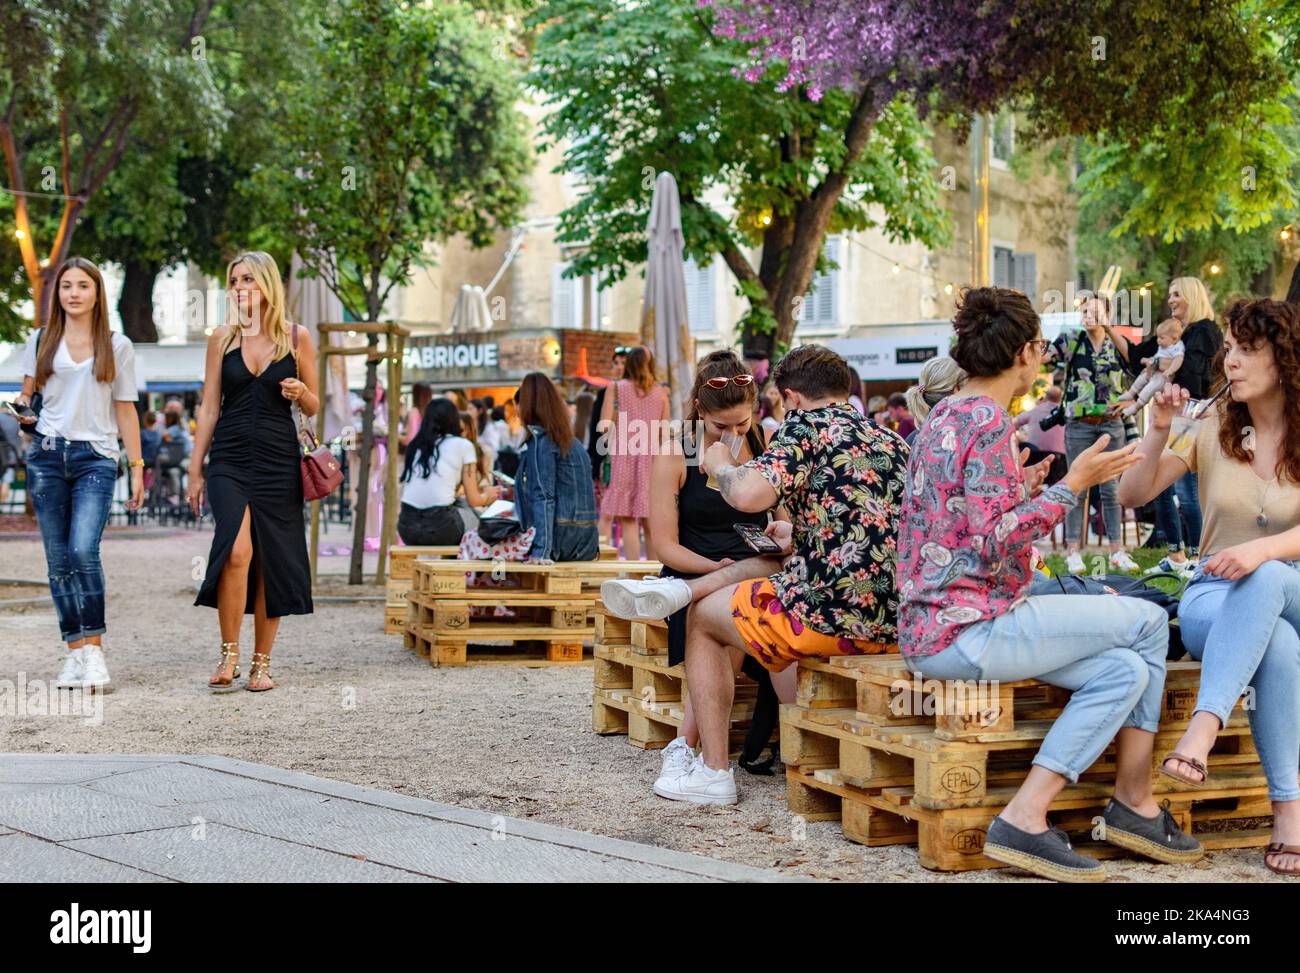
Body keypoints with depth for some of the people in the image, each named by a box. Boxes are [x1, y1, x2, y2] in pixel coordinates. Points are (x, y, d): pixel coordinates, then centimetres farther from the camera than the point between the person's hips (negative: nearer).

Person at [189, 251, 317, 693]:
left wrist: (299, 392, -12)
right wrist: (195, 470, 5)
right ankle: (229, 655, -9)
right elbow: (209, 408, 8)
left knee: (271, 563, 1)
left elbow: (313, 408, 11)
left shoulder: (297, 338, 4)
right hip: (230, 460, 0)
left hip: (278, 462, 0)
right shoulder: (223, 338, 7)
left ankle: (262, 662, 13)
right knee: (237, 549, -20)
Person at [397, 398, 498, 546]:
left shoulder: (415, 445, 17)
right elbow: (473, 500, 5)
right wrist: (487, 495, 28)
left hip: (407, 527, 4)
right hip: (439, 527, -4)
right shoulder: (463, 445, 5)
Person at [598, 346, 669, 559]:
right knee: (650, 521, 8)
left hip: (624, 456, -2)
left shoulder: (616, 388, 1)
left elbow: (604, 426, -4)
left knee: (627, 520, -1)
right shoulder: (660, 392, 6)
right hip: (651, 457, 2)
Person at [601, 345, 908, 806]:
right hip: (892, 623, 8)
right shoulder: (893, 443, 18)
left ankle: (714, 773, 17)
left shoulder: (805, 427, -5)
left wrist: (719, 466, -1)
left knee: (703, 620, 18)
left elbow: (749, 494, -22)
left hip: (827, 612, -8)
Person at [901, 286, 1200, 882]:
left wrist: (1021, 491, 27)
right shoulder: (988, 420, -14)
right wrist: (1072, 485, -15)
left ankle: (1026, 816, -2)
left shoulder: (944, 415, 16)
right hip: (969, 627, -10)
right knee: (1147, 621, -1)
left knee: (1125, 669, 5)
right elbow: (993, 545, -21)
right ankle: (1134, 803, 7)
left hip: (930, 630, 10)